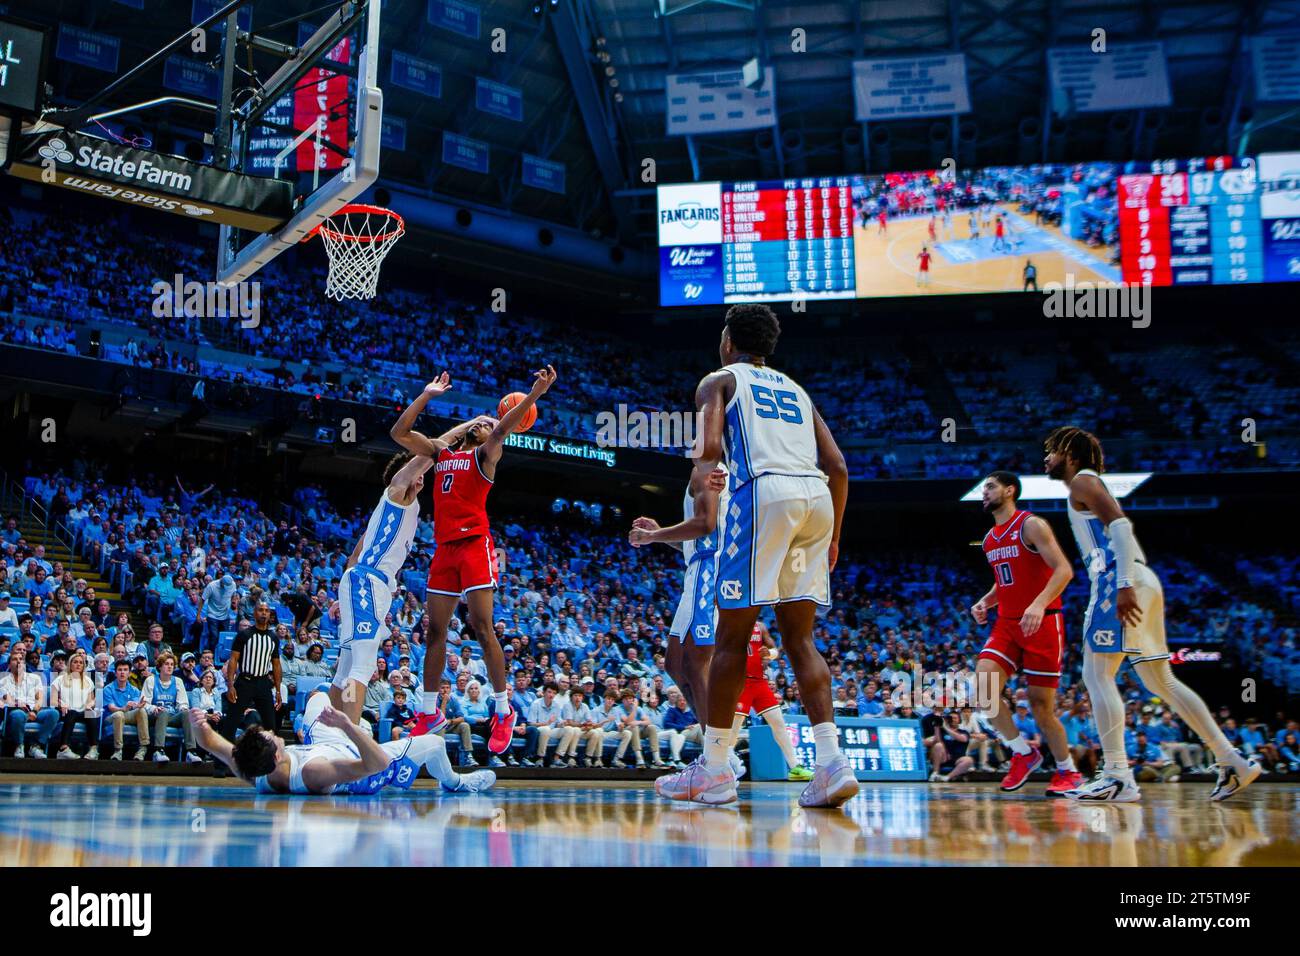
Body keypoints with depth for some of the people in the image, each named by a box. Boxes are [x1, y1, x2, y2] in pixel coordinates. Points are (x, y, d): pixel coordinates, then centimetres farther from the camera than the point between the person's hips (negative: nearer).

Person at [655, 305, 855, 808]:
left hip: (766, 490, -5)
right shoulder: (796, 389, 31)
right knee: (799, 637, 10)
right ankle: (831, 760, -4)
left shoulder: (719, 380, 17)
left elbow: (710, 448, -5)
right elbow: (838, 467, 20)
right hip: (818, 497, 5)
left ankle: (713, 770, 7)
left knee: (732, 635, 2)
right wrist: (833, 537, 23)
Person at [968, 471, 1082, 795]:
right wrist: (985, 602, 6)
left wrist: (1039, 604, -32)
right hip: (1007, 623, 6)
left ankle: (1068, 771, 20)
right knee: (983, 686, -16)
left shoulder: (1031, 525, -9)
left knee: (1041, 704, -1)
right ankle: (1023, 752, 0)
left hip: (1042, 623, -6)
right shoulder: (990, 539, 14)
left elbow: (1064, 570, -18)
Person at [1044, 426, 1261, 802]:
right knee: (1162, 681, 12)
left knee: (1096, 674, -10)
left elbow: (1120, 525, -15)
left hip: (1120, 581, -10)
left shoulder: (1082, 481, -1)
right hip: (1143, 584, 10)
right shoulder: (1089, 487, 28)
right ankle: (1234, 762, 13)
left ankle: (1118, 778, -15)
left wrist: (1124, 585, -26)